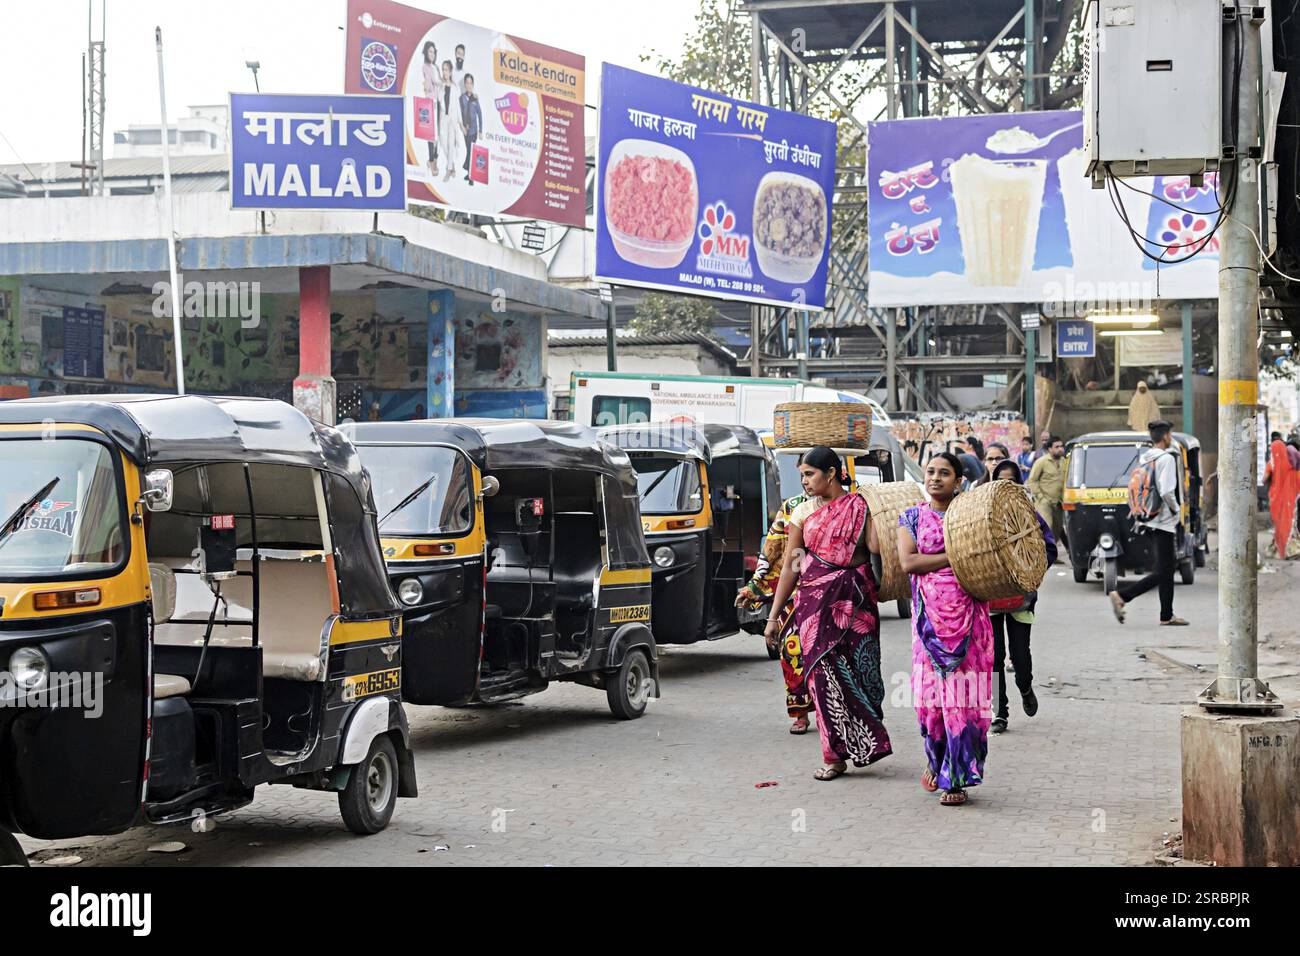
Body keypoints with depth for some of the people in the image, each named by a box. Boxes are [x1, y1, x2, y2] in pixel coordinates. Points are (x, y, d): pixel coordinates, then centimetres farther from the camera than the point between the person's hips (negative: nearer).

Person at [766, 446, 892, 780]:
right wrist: (774, 615, 8)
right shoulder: (803, 513, 10)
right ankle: (836, 755, 3)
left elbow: (876, 545, -12)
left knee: (857, 668, -5)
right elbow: (789, 566, 10)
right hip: (815, 601, 2)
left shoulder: (859, 506, 4)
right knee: (823, 672, -4)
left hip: (855, 599, -2)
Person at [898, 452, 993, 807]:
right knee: (931, 690, 0)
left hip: (968, 617, 0)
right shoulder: (912, 518, 9)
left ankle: (956, 777, -1)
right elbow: (907, 561, -6)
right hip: (929, 615, 1)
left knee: (963, 693, -6)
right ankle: (935, 761, 23)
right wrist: (955, 556, -10)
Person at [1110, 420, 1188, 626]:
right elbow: (1166, 491, -23)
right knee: (1162, 572, -5)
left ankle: (1167, 616, 12)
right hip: (1163, 522, -9)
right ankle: (1121, 595, -9)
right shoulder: (1166, 459, -14)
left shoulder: (1144, 459, 11)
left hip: (1150, 521, 9)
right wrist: (1176, 509, -8)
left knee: (1167, 570, 13)